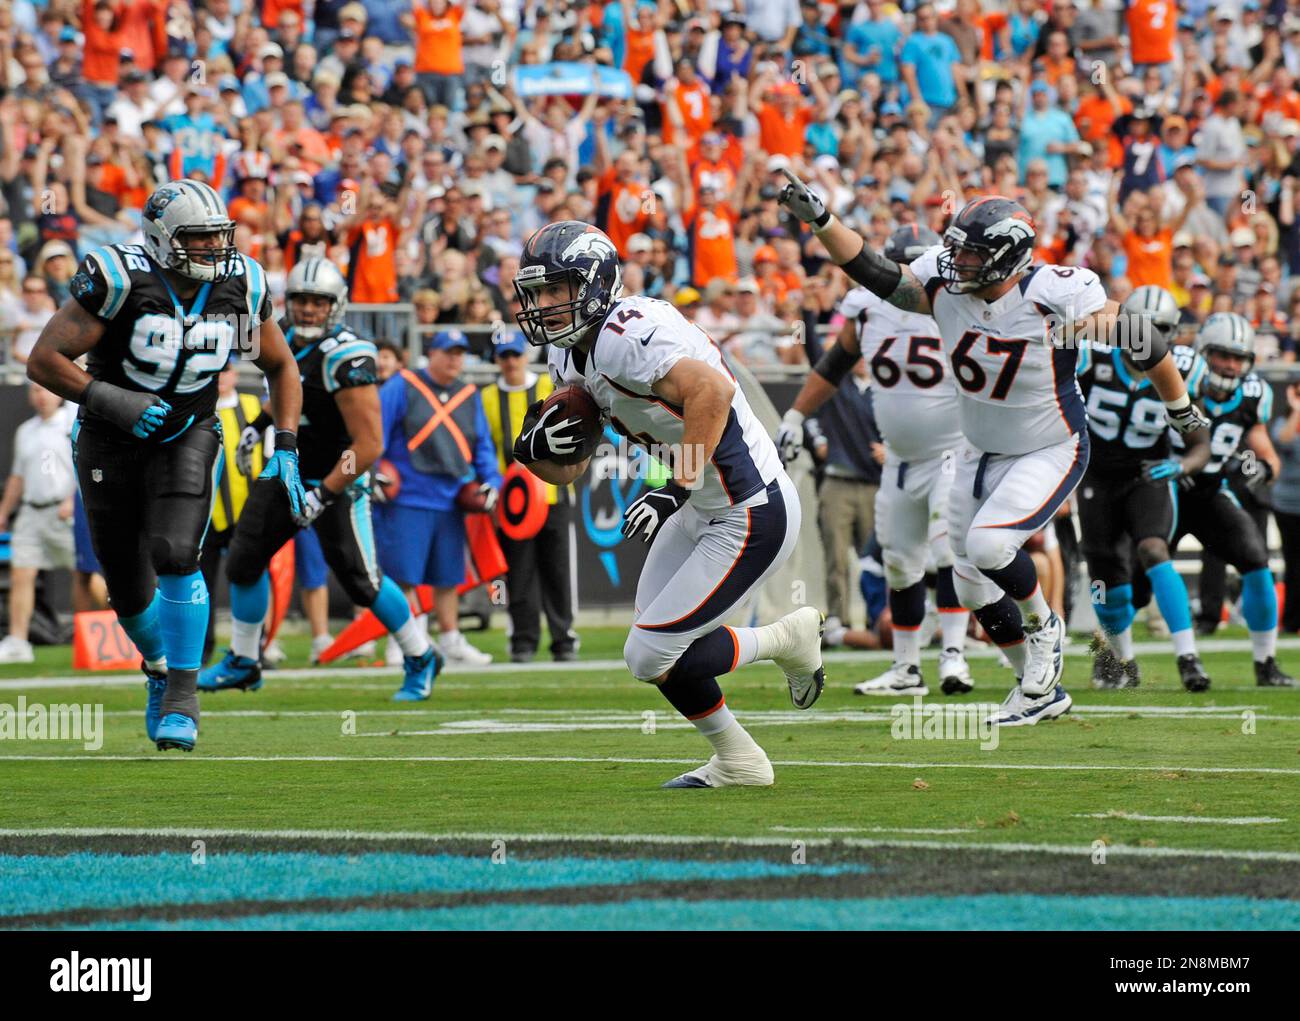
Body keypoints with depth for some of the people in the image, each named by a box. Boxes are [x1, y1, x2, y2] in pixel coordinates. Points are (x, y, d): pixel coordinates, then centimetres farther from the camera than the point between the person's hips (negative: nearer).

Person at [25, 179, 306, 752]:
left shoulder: (239, 287, -9)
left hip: (186, 440, 1)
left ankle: (182, 699, -17)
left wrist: (285, 449, -3)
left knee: (174, 558, -23)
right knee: (130, 590, 7)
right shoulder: (120, 281, -22)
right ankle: (160, 668, 39)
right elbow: (44, 361, -20)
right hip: (110, 443, -1)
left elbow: (281, 367, 8)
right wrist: (111, 401, -32)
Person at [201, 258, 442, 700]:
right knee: (244, 560, 6)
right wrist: (258, 426, 13)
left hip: (337, 480, -8)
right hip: (287, 474, 8)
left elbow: (369, 444, -26)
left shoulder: (345, 360, -26)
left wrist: (324, 495, -26)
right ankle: (242, 663, 22)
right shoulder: (286, 337, 0)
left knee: (361, 581, -3)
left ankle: (420, 659, 17)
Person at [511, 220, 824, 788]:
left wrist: (679, 488, -36)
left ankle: (786, 640, 12)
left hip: (751, 516, -10)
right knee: (655, 638, 16)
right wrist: (533, 448, -11)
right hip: (703, 510, 10)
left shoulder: (626, 333, -24)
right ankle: (737, 761, 33)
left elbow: (712, 389, -38)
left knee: (650, 657, -8)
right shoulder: (570, 357, 7)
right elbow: (567, 471, 12)